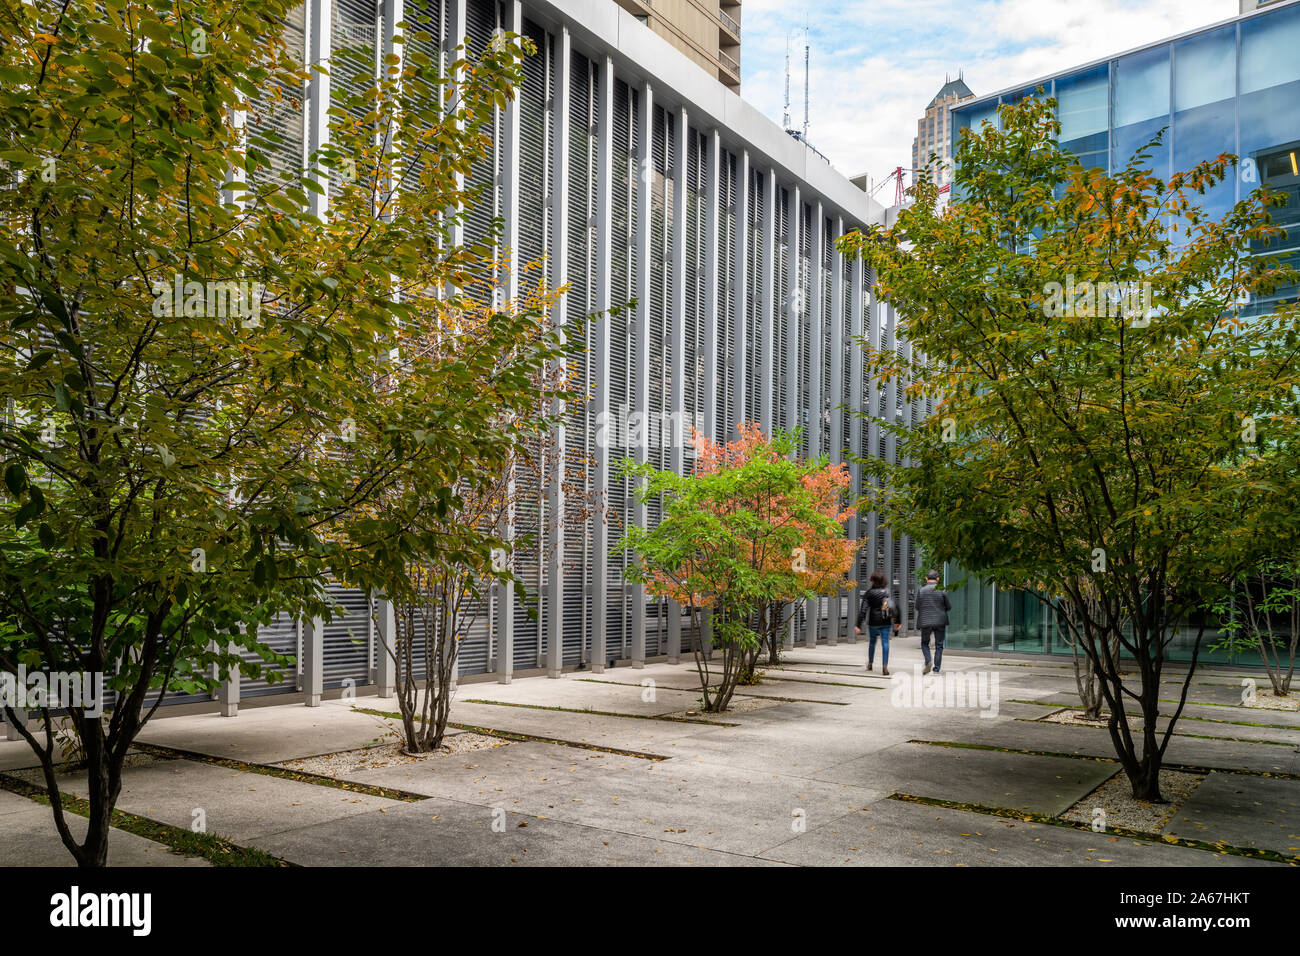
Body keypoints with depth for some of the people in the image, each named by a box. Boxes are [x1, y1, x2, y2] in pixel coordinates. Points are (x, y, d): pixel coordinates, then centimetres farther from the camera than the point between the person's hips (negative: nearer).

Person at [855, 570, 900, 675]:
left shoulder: (869, 593, -9)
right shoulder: (887, 591, 1)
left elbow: (863, 610, -12)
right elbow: (893, 606, 3)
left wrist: (858, 625, -11)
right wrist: (896, 621, 11)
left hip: (874, 622, -2)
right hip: (886, 622, 2)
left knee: (872, 641, 17)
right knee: (885, 643, 0)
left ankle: (870, 663, 32)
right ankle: (885, 666, -10)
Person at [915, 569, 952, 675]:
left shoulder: (921, 591, -5)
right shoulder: (942, 591, -6)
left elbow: (917, 607, 1)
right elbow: (949, 607, 1)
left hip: (926, 622, 0)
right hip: (940, 622, 0)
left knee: (925, 643, 15)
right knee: (939, 645, 9)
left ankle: (928, 661, -8)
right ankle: (936, 669, 6)